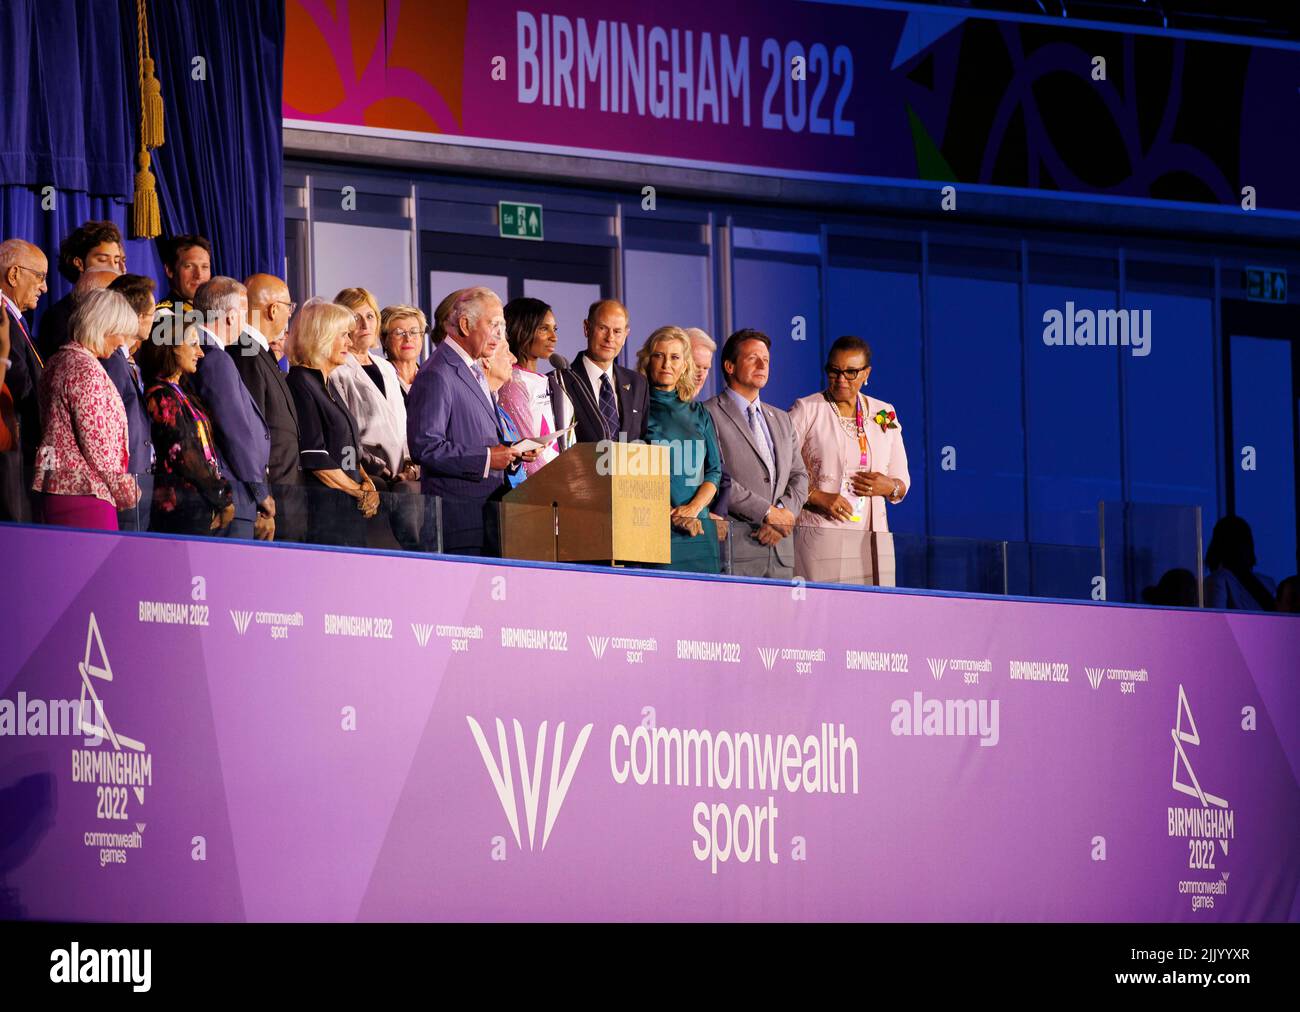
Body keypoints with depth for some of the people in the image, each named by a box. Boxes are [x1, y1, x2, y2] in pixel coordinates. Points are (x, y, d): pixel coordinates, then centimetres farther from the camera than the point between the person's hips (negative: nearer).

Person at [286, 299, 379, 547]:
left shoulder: (325, 385, 19)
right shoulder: (301, 385, -11)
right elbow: (314, 459, -16)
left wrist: (366, 482, 3)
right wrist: (361, 493, -9)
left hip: (349, 508, 9)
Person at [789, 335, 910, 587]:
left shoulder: (884, 415, 16)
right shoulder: (806, 410, 3)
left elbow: (902, 482, 19)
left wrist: (889, 487, -3)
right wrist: (819, 497, -16)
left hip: (872, 538, 4)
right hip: (819, 535, -4)